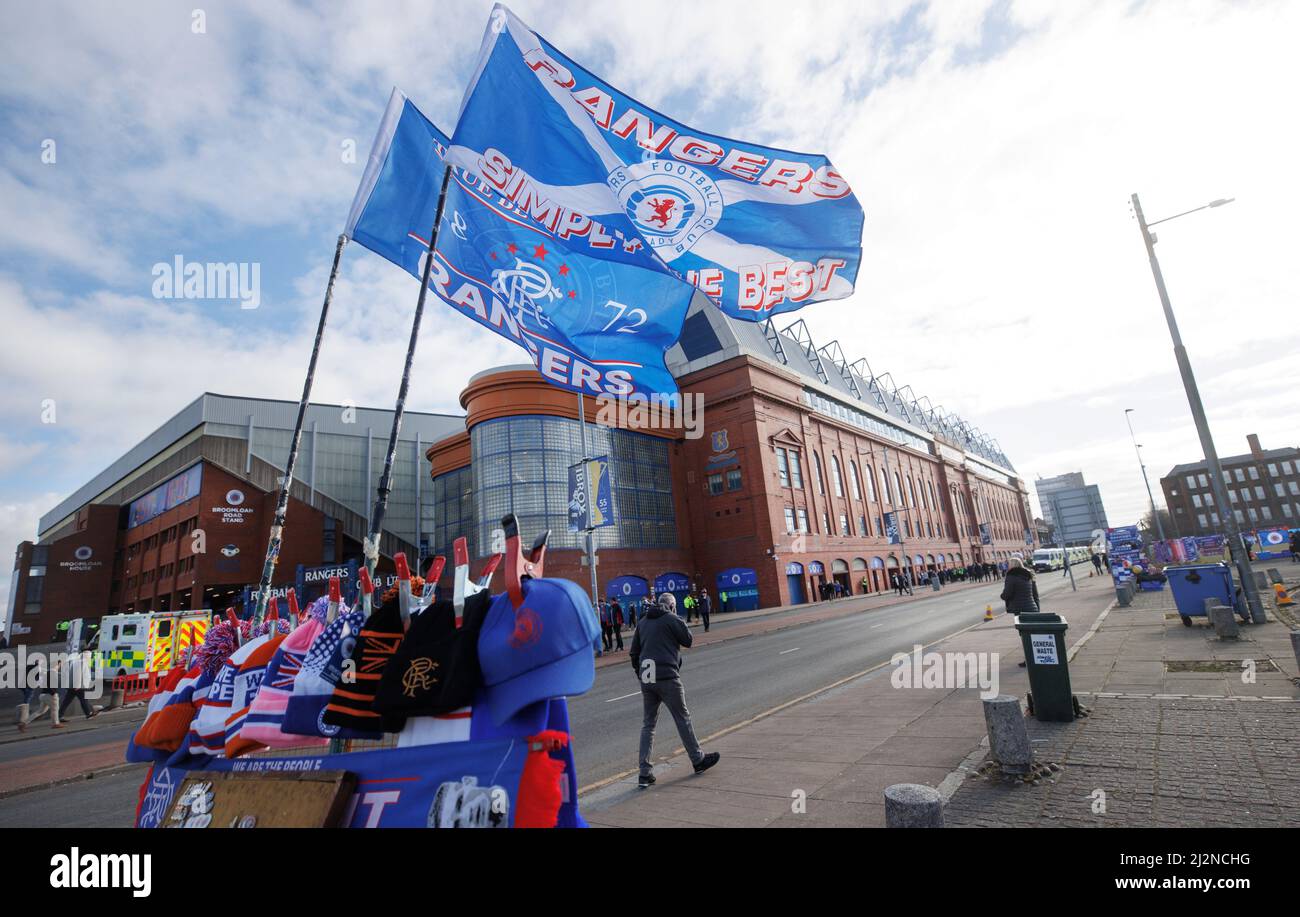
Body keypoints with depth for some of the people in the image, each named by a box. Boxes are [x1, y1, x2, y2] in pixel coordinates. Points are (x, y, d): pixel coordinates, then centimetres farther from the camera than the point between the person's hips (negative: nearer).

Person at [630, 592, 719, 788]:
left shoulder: (643, 622, 13)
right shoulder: (672, 619, -6)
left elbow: (634, 651, 15)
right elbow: (687, 640, 4)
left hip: (646, 679, 5)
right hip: (667, 677, -5)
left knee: (648, 724, 11)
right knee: (682, 718, 10)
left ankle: (644, 773, 8)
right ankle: (698, 760, 23)